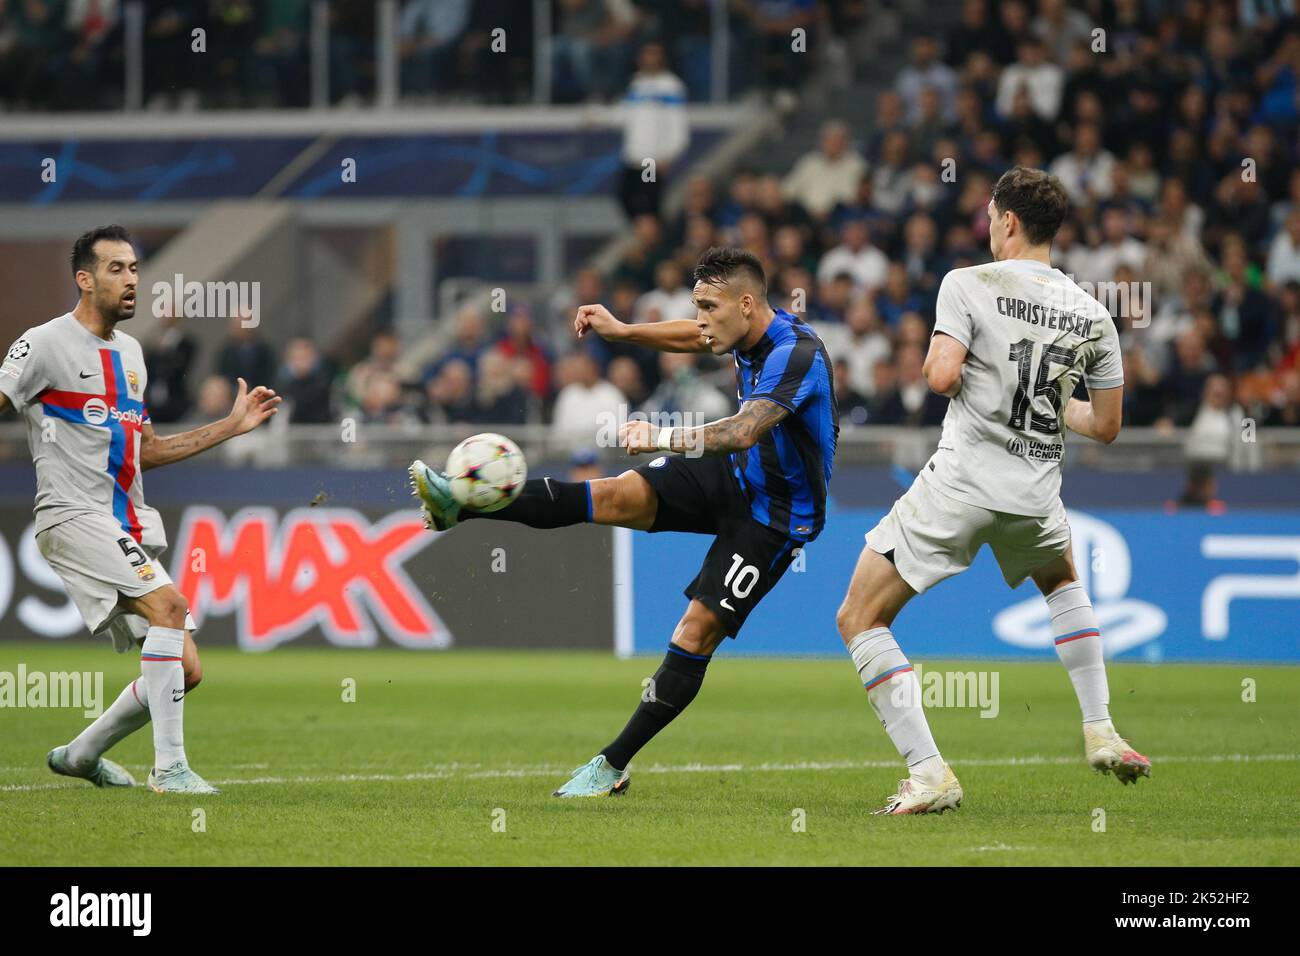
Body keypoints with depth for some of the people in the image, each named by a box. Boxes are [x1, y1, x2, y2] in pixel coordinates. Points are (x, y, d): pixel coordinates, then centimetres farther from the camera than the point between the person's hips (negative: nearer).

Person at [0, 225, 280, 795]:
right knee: (167, 603, -28)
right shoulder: (47, 344, -5)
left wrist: (232, 425, 23)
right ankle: (169, 767, -25)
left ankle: (81, 754, 23)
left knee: (184, 672, 2)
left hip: (129, 530, 8)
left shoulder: (130, 353, 19)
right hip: (74, 517, -8)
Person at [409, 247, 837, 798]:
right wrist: (621, 331, 11)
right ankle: (461, 505, -19)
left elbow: (743, 431, -43)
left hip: (776, 515, -8)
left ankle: (614, 765, -7)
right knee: (616, 495, -11)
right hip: (733, 478, 8)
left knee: (698, 629, -13)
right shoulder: (750, 332, -1)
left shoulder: (796, 354, -29)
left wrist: (664, 437, -52)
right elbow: (693, 338, 22)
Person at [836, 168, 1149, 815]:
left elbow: (941, 375, -18)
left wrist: (936, 357, 5)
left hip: (959, 482, -5)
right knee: (1062, 581, 38)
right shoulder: (1092, 315, 7)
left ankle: (928, 773, -7)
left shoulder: (968, 284, -6)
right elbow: (1105, 425, 11)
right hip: (1036, 492, 5)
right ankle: (1100, 732, 27)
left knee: (860, 619, 6)